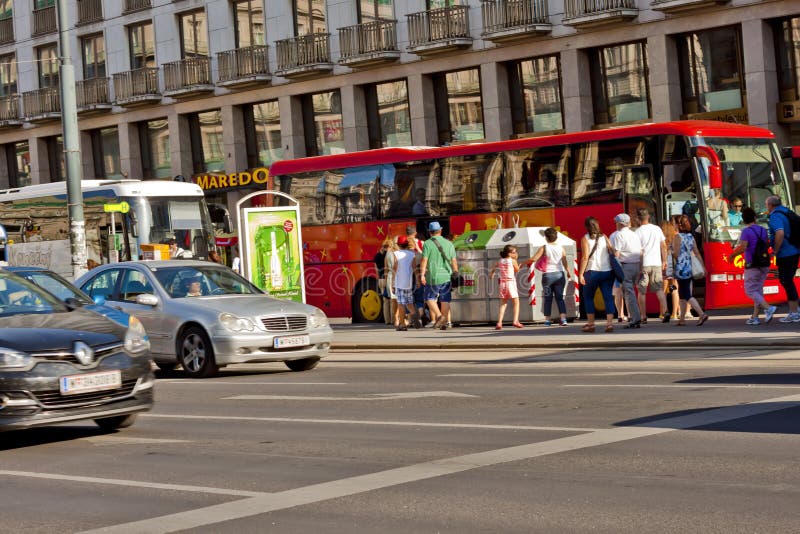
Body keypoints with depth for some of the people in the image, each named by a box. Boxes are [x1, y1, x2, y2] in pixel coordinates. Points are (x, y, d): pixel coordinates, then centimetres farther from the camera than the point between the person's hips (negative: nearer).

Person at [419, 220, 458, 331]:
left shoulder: (428, 244, -5)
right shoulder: (449, 243, 6)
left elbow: (424, 260, -11)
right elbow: (454, 261, 6)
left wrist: (422, 274, -10)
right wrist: (456, 274, 13)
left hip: (433, 276, -3)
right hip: (446, 276, 3)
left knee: (430, 298, 8)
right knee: (445, 300, 8)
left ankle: (439, 316, -13)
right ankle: (444, 323, 7)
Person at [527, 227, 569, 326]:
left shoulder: (544, 247, -5)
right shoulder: (560, 248, 3)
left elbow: (534, 259, -11)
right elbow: (565, 263, 4)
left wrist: (524, 263, 3)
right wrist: (568, 272, 20)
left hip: (548, 274, -2)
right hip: (559, 274, 2)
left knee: (548, 299, 5)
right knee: (560, 297, 5)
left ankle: (547, 320, 5)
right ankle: (563, 318, -6)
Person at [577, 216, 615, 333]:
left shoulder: (585, 239, -2)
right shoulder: (604, 237, 8)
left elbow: (585, 257, -8)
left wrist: (580, 274, -7)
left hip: (592, 272, -3)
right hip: (607, 271, 3)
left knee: (588, 297, 12)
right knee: (608, 297, 2)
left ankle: (590, 323, 9)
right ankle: (609, 323, -8)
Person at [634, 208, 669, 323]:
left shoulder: (638, 231, -7)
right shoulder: (657, 229, 6)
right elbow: (664, 246, 10)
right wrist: (664, 261, 17)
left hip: (643, 264, -3)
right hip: (657, 264, 3)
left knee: (642, 291, 5)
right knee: (659, 289, 6)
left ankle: (643, 316, 5)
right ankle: (664, 311, -10)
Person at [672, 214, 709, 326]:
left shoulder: (678, 237, -10)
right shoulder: (691, 237, 10)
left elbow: (676, 254, -14)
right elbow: (697, 253, 9)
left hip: (681, 268, -8)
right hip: (690, 268, 8)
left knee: (687, 295, -8)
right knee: (682, 295, 15)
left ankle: (702, 314, -22)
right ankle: (682, 319, 17)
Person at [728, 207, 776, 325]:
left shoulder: (746, 231, -11)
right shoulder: (763, 230, 8)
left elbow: (743, 248, -20)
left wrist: (732, 255, -5)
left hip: (752, 265, -6)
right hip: (764, 265, 6)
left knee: (750, 291, 0)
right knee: (758, 290, 12)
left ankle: (768, 308, -20)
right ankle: (755, 317, 10)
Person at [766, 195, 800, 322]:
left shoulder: (775, 216, -14)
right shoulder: (786, 213, 15)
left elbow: (780, 233, -30)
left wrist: (775, 250, -18)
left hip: (785, 254, -9)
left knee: (787, 282, -5)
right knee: (787, 281, 16)